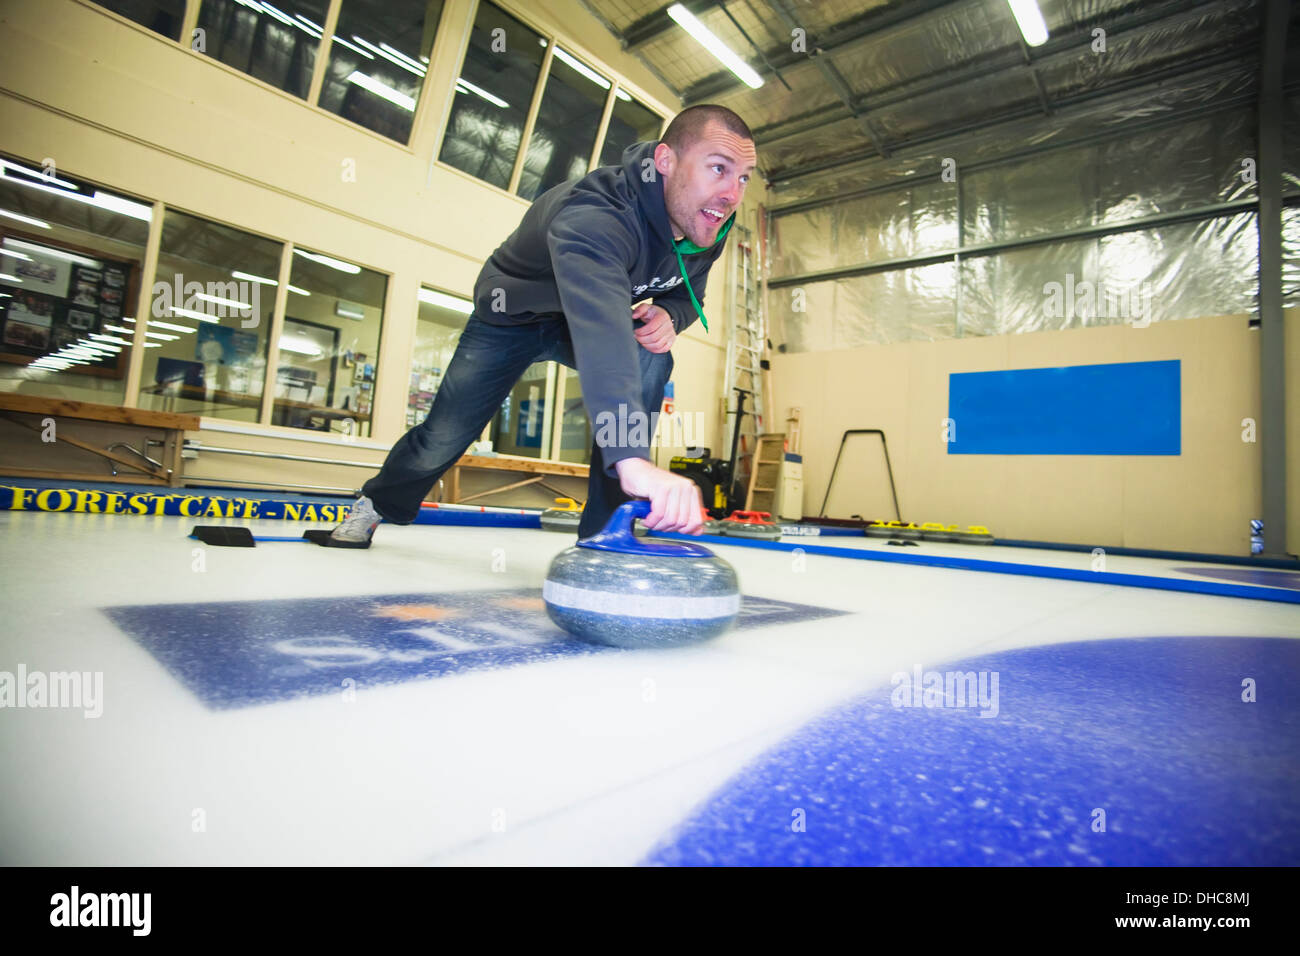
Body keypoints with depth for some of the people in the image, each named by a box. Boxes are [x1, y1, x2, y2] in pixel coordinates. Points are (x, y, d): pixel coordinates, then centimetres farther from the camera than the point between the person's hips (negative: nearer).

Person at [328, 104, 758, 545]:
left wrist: (668, 315, -26)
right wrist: (631, 458, -75)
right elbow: (597, 322, -60)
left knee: (650, 359, -27)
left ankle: (602, 534, -19)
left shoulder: (708, 226, -17)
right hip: (511, 315, -4)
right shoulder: (594, 214, -42)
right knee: (444, 434, -2)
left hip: (582, 316, 4)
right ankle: (376, 505, 34)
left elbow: (688, 295, 2)